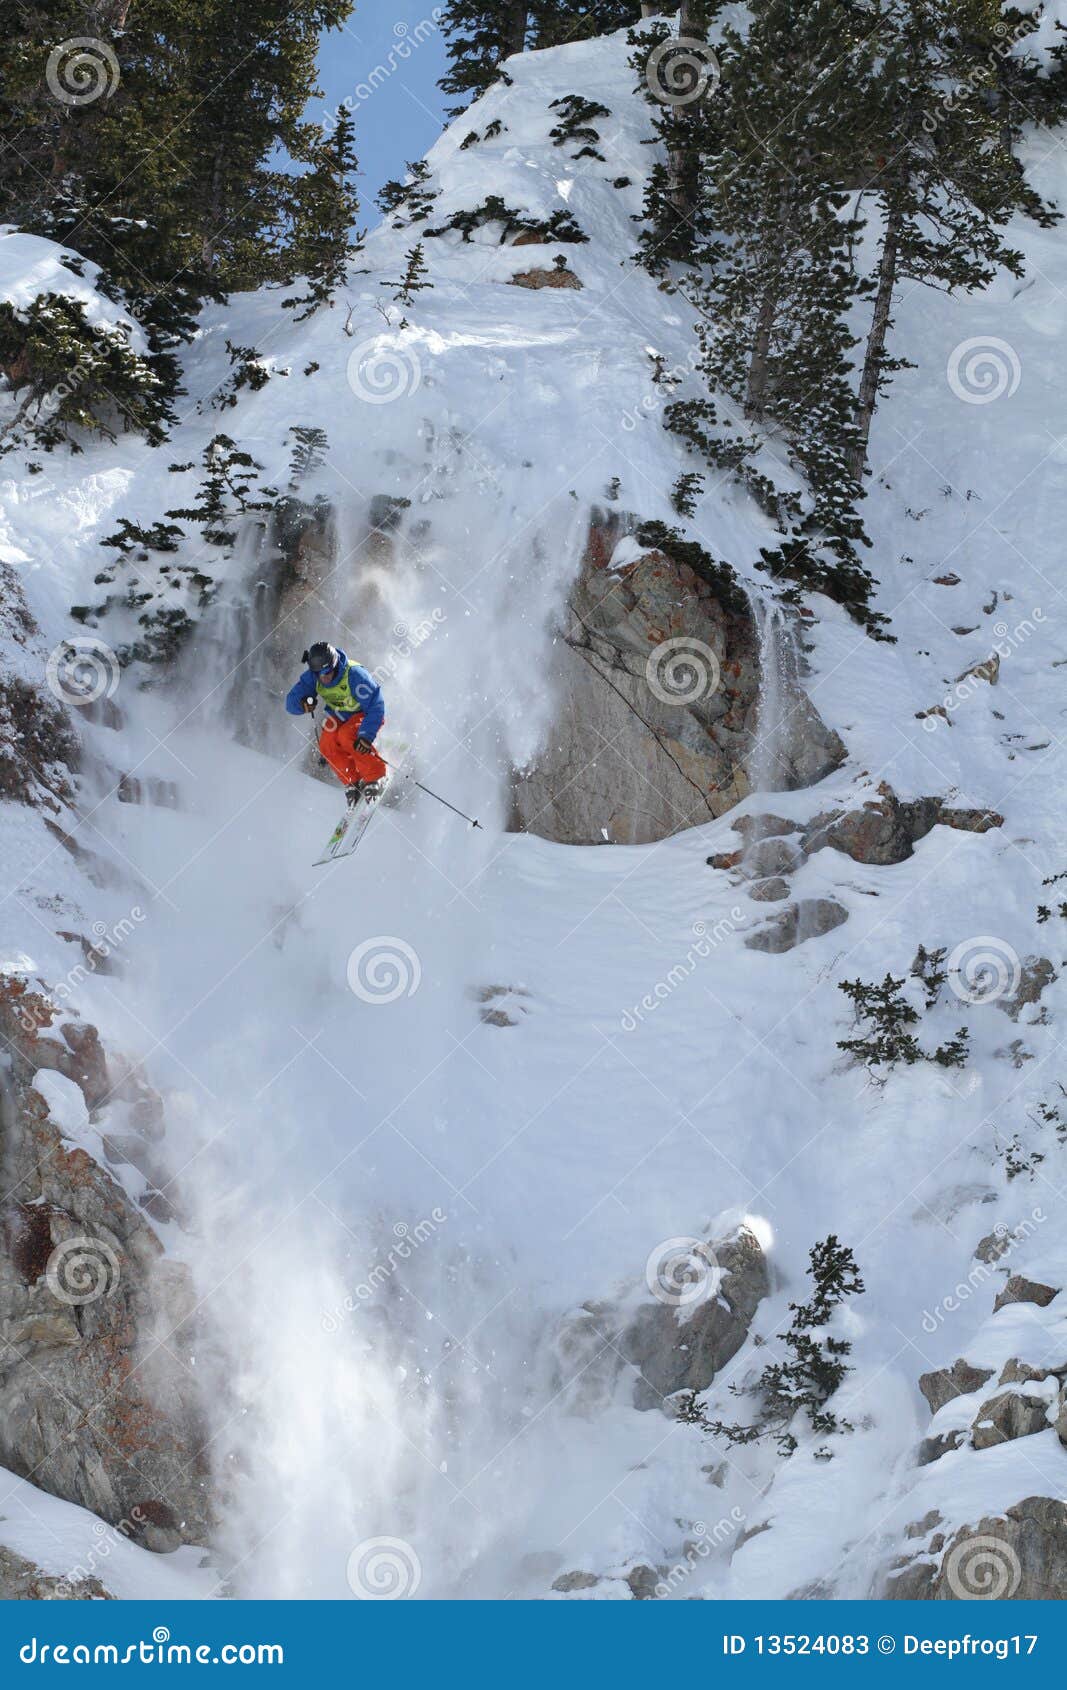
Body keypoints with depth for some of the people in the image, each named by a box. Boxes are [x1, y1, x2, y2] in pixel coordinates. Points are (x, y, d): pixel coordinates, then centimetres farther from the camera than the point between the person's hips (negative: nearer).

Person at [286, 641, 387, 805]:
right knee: (327, 743, -24)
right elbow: (291, 702, -13)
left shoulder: (354, 675, -33)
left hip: (365, 716, -5)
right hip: (339, 716, 5)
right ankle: (352, 782, -8)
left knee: (347, 736, -33)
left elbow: (376, 706, -34)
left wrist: (366, 735, -45)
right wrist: (302, 704, -38)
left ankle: (375, 777, -16)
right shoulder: (312, 677, -16)